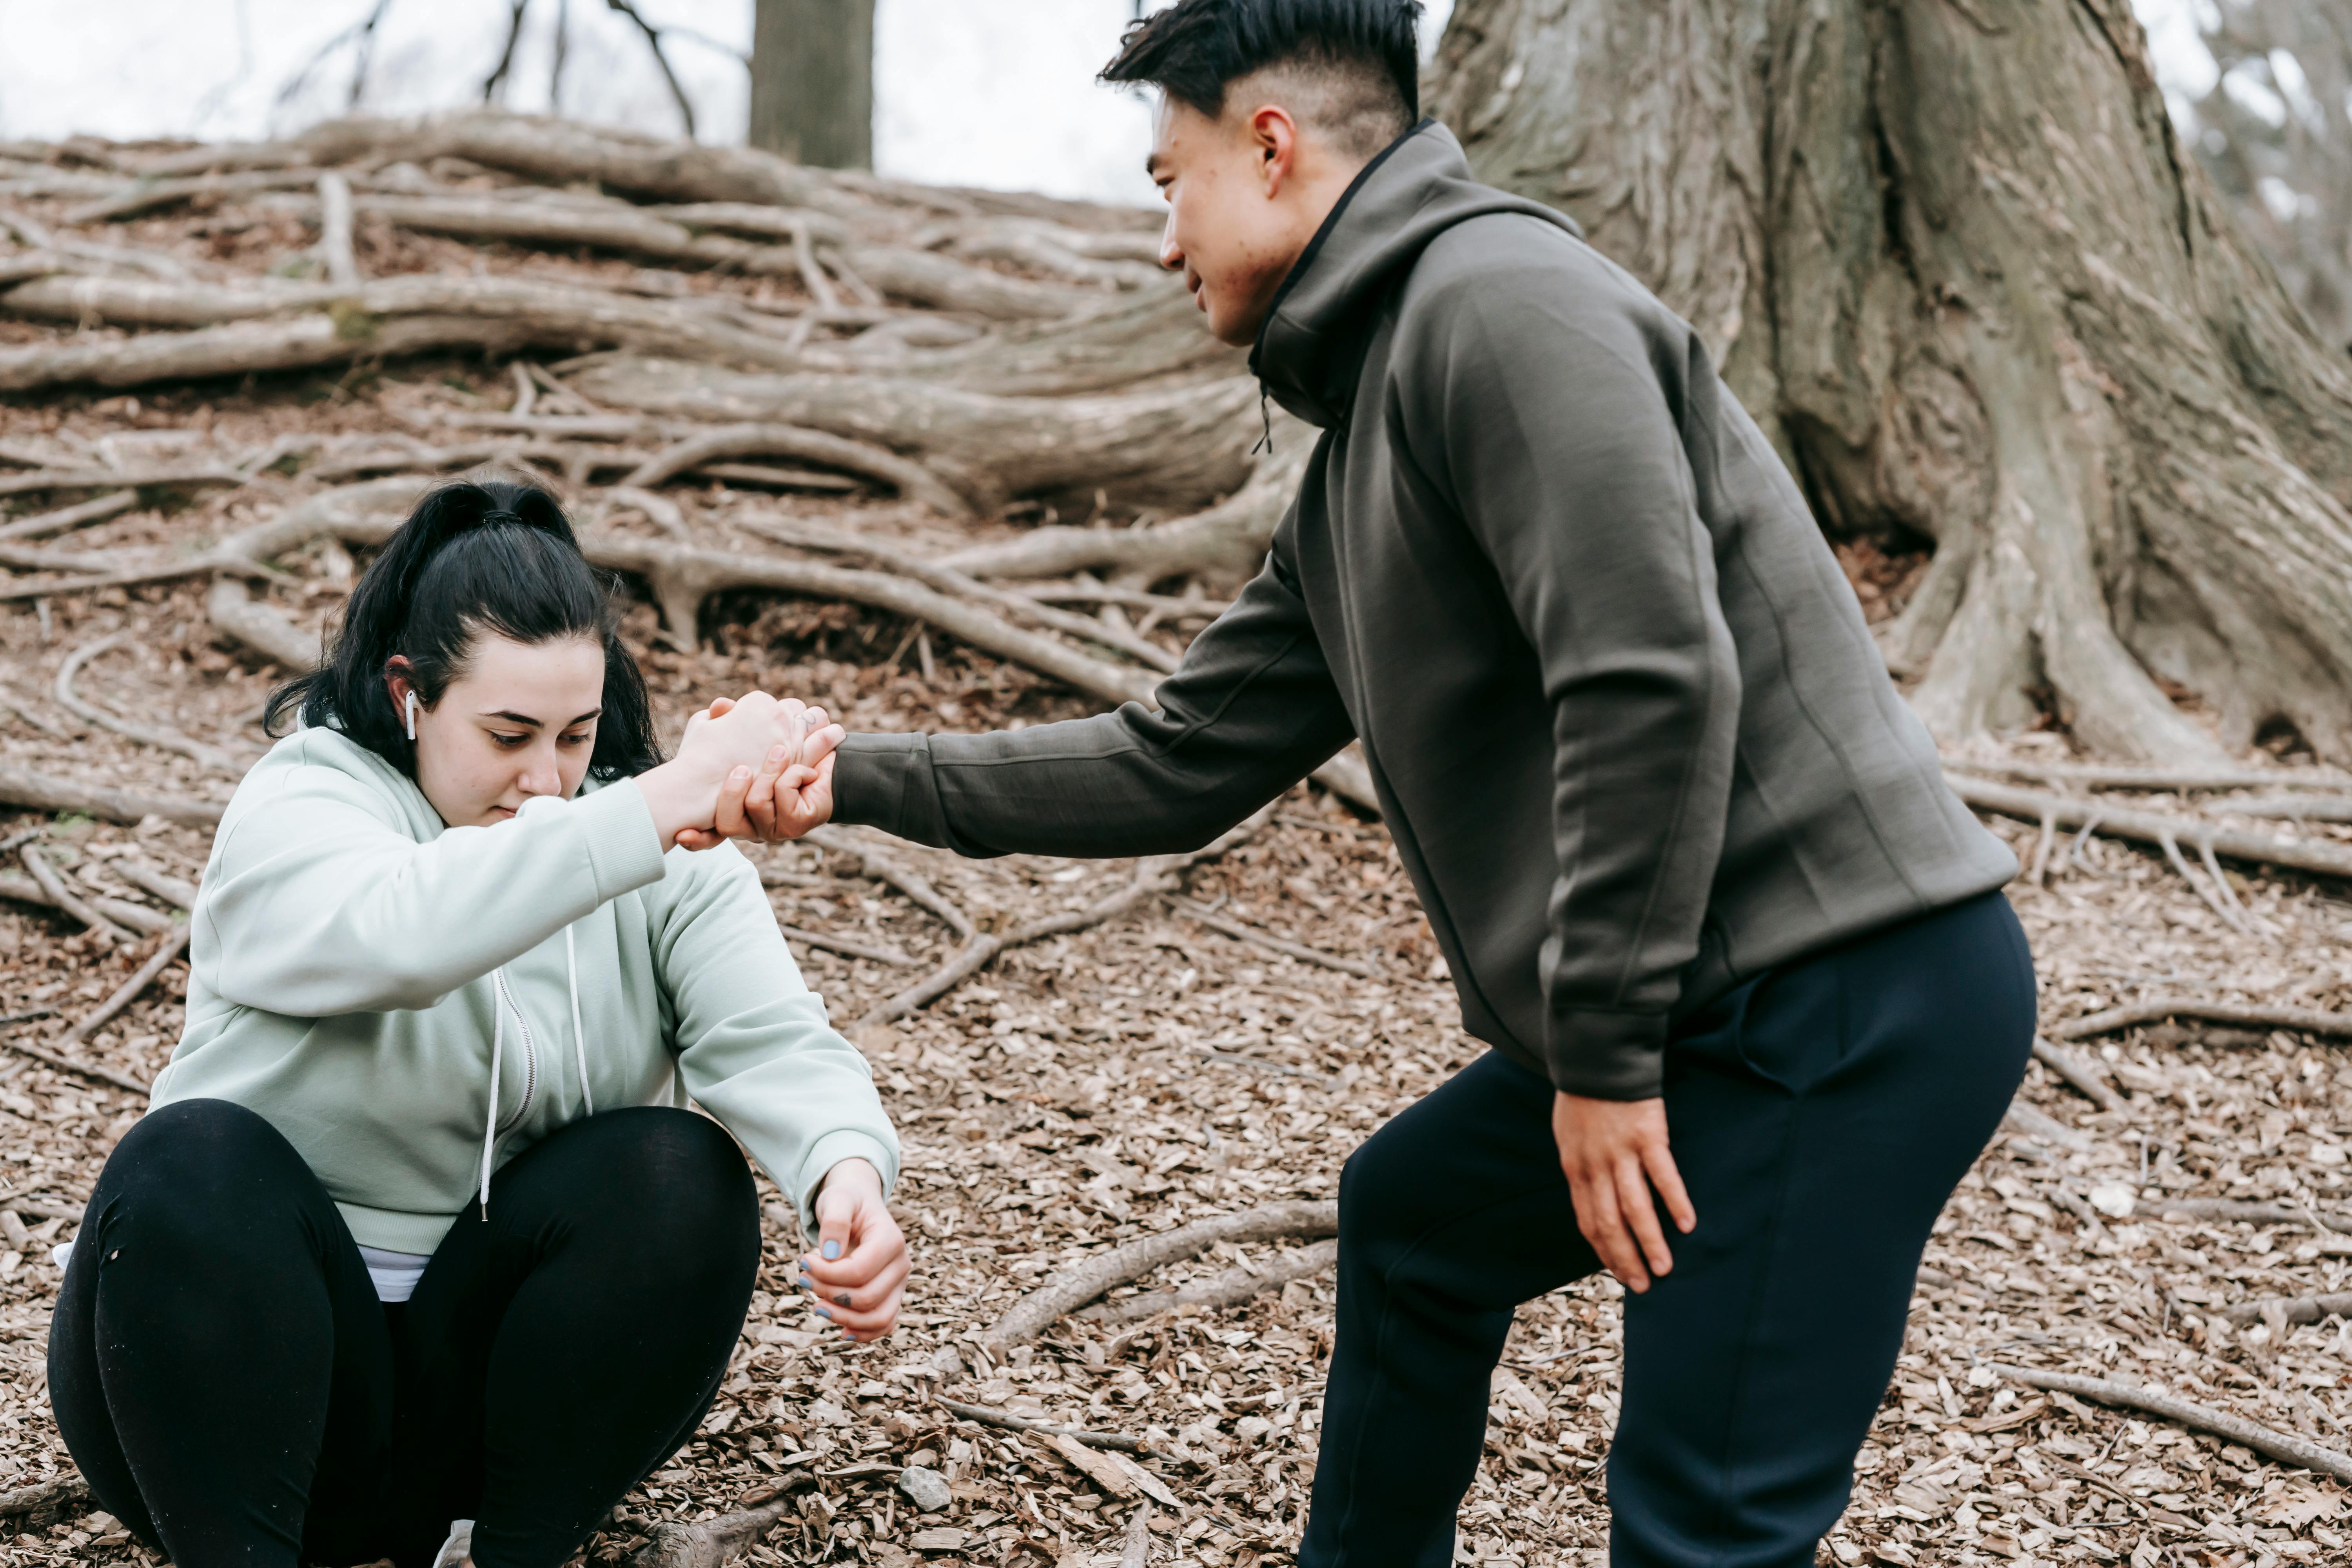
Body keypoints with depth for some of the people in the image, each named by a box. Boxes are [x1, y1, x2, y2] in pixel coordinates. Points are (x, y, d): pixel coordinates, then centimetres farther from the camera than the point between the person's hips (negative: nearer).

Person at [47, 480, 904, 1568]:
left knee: (682, 1176, -23)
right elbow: (404, 934, -35)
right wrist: (666, 801, -44)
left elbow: (772, 1041, -15)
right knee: (193, 1160, -31)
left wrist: (847, 1170, -38)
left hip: (488, 1366, 3)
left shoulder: (665, 861, 1)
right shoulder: (296, 807, -11)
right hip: (257, 1363, -2)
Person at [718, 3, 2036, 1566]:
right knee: (1413, 1218, 27)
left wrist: (1602, 1053, -17)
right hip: (1699, 1008, 11)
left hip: (1854, 995, -10)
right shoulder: (1360, 463, 17)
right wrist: (858, 778, 21)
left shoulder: (1501, 295, -14)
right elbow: (1182, 761, 22)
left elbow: (1653, 684, -23)